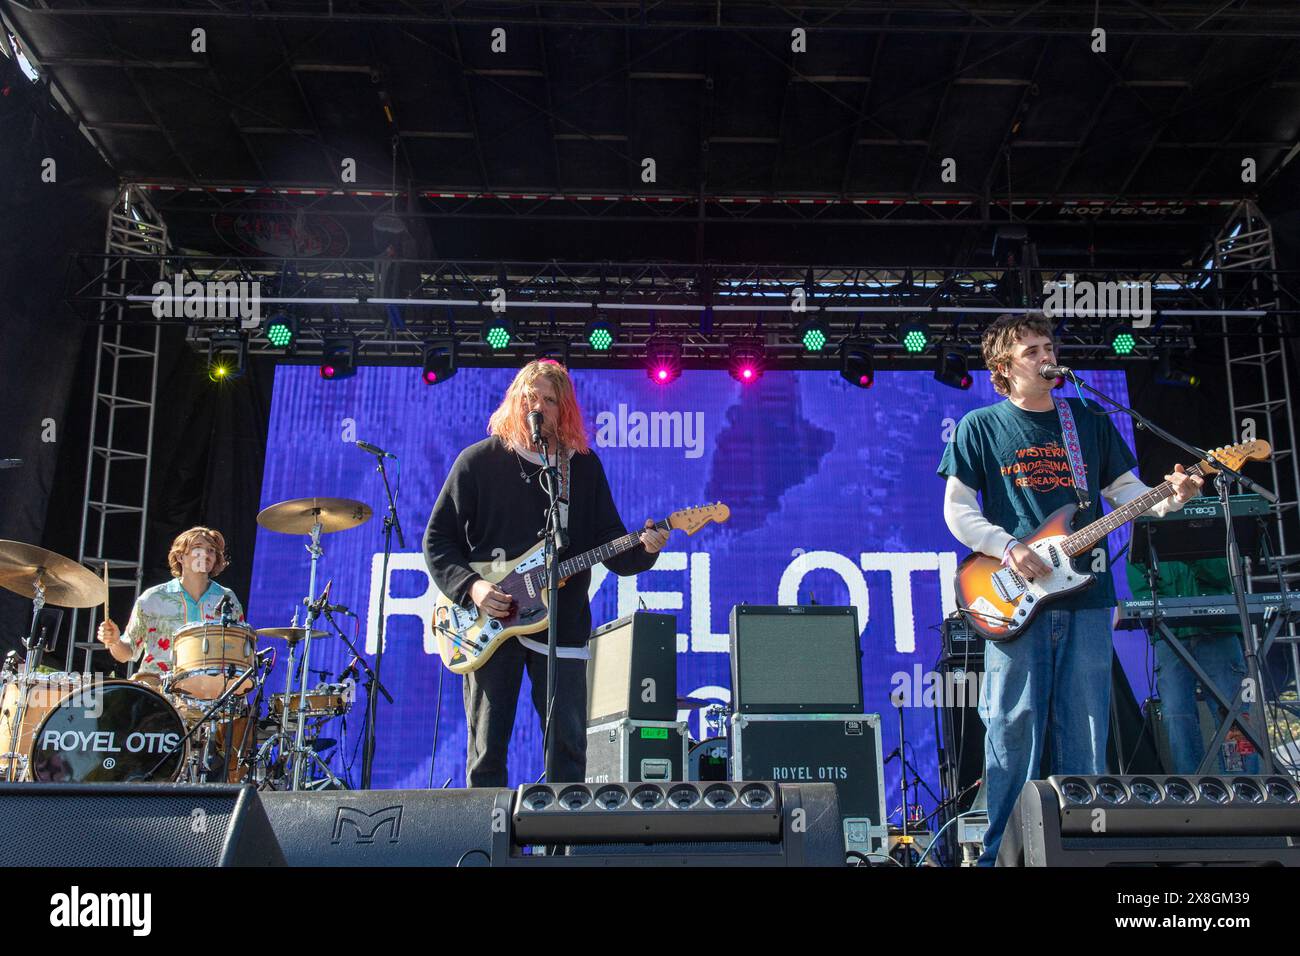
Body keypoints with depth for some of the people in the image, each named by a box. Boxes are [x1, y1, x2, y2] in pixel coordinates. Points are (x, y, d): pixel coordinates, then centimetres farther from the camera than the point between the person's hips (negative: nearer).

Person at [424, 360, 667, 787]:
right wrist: (470, 586, -14)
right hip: (489, 623, -1)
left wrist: (644, 550, -15)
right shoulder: (479, 461, 0)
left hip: (561, 624, 2)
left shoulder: (584, 466, 6)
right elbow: (437, 540, 1)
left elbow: (611, 546, 6)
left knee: (569, 748, 3)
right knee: (487, 751, 4)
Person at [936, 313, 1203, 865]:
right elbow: (957, 508, 1)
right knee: (1014, 729, -2)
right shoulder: (980, 426, 5)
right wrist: (1006, 548, -13)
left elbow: (1124, 489, 14)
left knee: (1084, 732, 5)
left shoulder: (1090, 421, 15)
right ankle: (1003, 853, 7)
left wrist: (1169, 498, -6)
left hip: (1086, 595, 3)